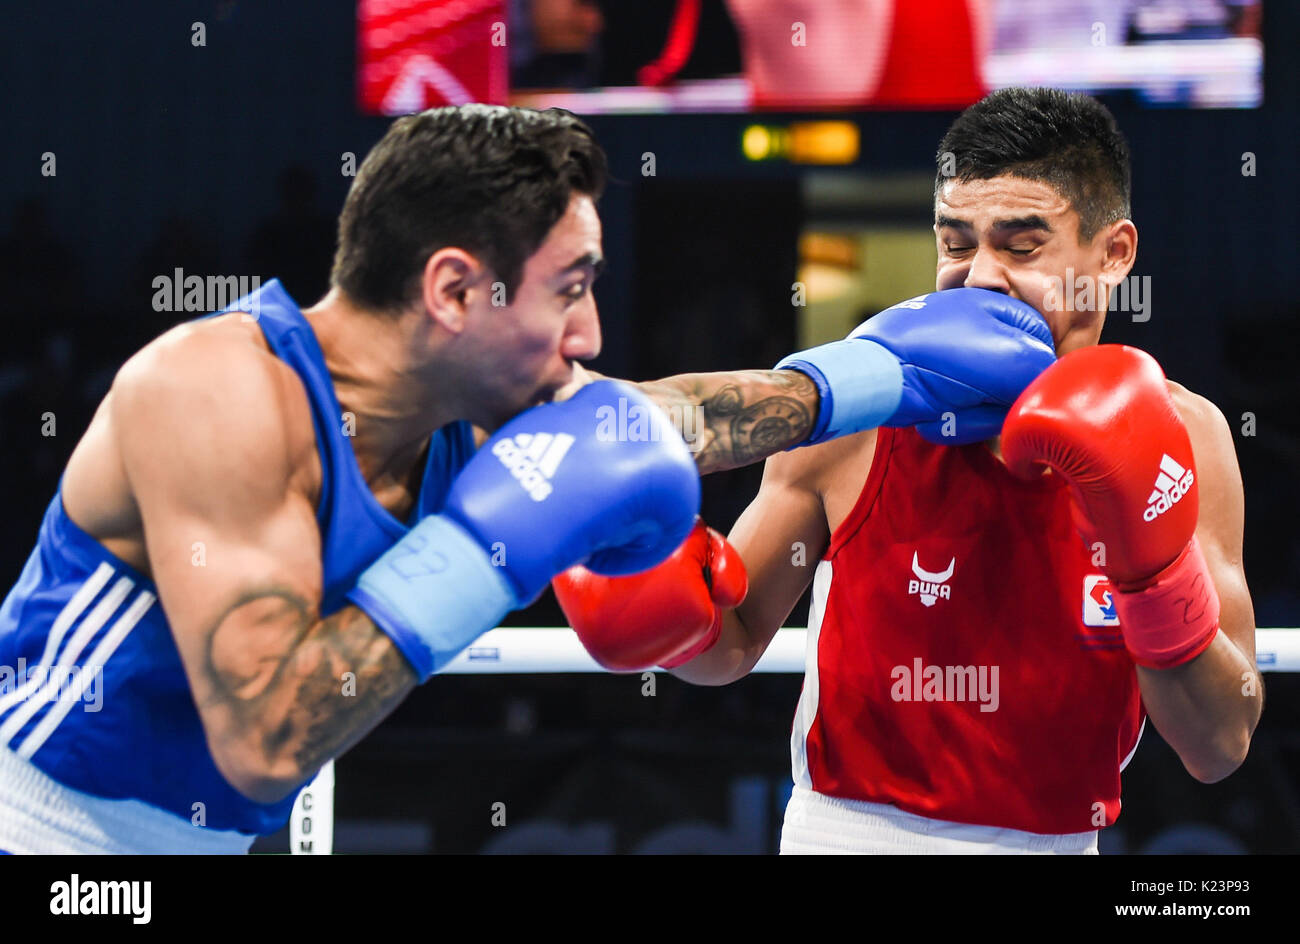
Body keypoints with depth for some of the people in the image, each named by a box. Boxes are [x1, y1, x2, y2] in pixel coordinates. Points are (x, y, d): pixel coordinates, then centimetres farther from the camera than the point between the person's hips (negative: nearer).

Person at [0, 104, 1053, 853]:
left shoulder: (483, 403, -1)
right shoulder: (219, 389, -23)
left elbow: (653, 422, 20)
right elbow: (266, 743, -29)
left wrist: (888, 373, 25)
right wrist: (491, 541, -26)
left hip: (194, 840, 8)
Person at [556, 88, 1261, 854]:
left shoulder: (1182, 439, -10)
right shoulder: (854, 416, -13)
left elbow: (1220, 748, -12)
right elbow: (734, 648, -2)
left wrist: (1157, 559, -25)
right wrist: (681, 610, -23)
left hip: (1060, 840, 2)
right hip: (850, 830, -2)